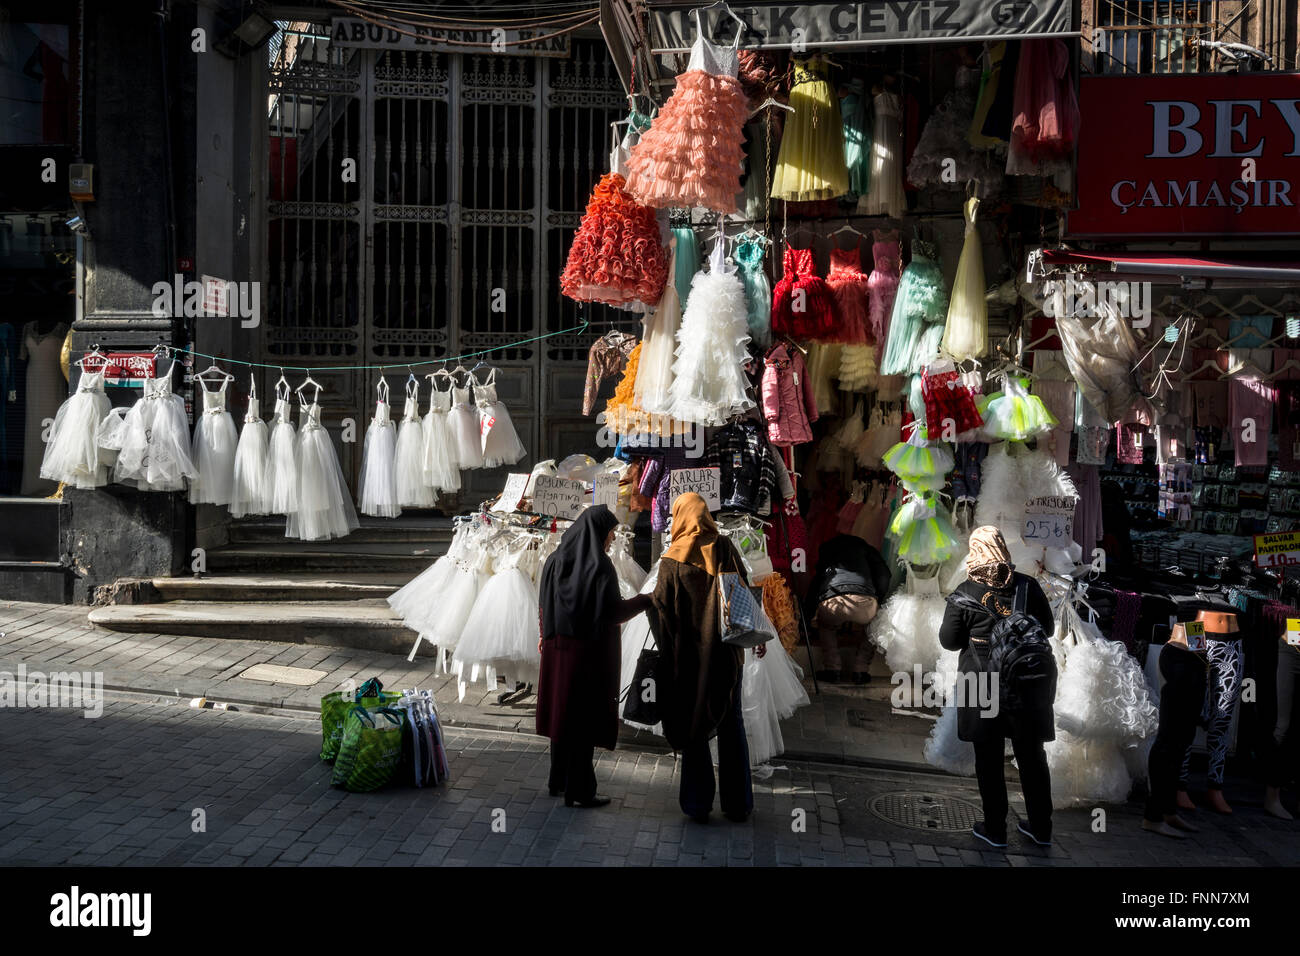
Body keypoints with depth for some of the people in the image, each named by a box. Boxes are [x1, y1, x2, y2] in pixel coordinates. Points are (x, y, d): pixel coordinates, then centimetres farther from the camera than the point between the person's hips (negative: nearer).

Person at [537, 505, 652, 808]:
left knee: (563, 712, 17)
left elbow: (544, 602, 11)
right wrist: (645, 600, -6)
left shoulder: (556, 559, 4)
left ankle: (559, 780, 28)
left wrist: (545, 634, 25)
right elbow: (612, 611, -20)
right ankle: (579, 791, 6)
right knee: (584, 716, 0)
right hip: (590, 650, -7)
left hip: (559, 649, 7)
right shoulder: (599, 565, -18)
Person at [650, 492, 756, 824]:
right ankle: (738, 803, 14)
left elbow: (661, 608, -9)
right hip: (727, 652, 2)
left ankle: (698, 804, 10)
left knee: (693, 726, 8)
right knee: (730, 725, 12)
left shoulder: (672, 559, -9)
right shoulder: (725, 549, -4)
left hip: (689, 654, -2)